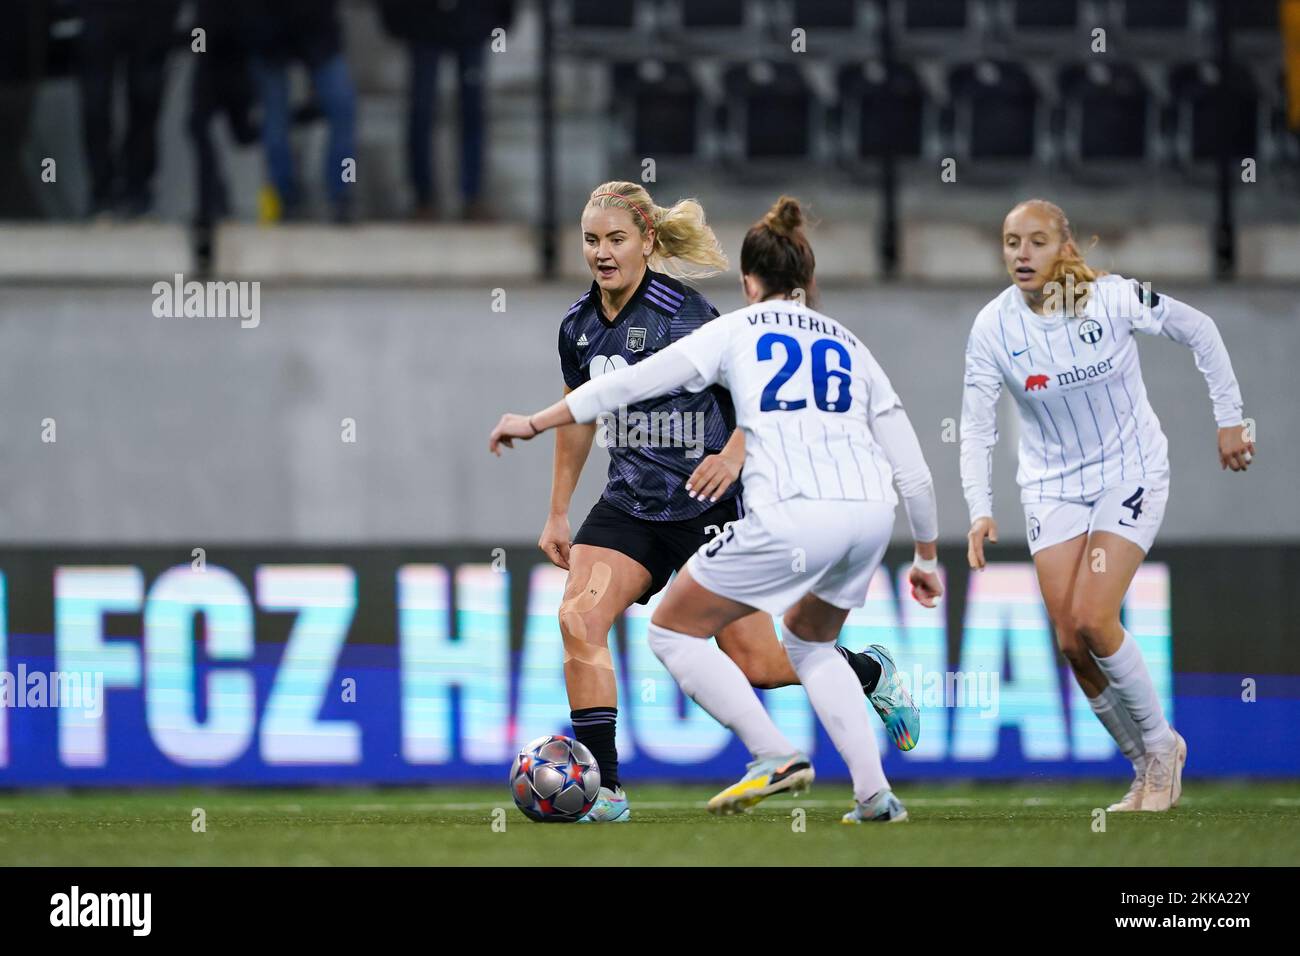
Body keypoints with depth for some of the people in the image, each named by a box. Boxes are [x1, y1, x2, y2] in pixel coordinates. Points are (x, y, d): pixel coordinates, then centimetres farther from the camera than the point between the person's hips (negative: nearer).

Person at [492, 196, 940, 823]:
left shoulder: (737, 330, 13)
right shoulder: (848, 344, 24)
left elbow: (632, 383, 12)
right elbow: (913, 470, 21)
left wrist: (535, 423, 21)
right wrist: (927, 557, 32)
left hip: (792, 517, -6)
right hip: (871, 513, 6)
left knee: (672, 632, 10)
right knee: (809, 643, 31)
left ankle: (775, 755, -1)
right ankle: (874, 791, 18)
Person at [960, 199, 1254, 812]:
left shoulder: (1113, 298, -17)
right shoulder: (994, 328, -11)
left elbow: (1197, 329, -2)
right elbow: (976, 428, -7)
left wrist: (1229, 417, 0)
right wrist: (980, 510, -21)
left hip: (1130, 473, -3)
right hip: (1052, 483, 3)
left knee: (1091, 621, -18)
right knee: (1069, 642, -3)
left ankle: (1160, 744, 5)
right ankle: (1150, 767, 16)